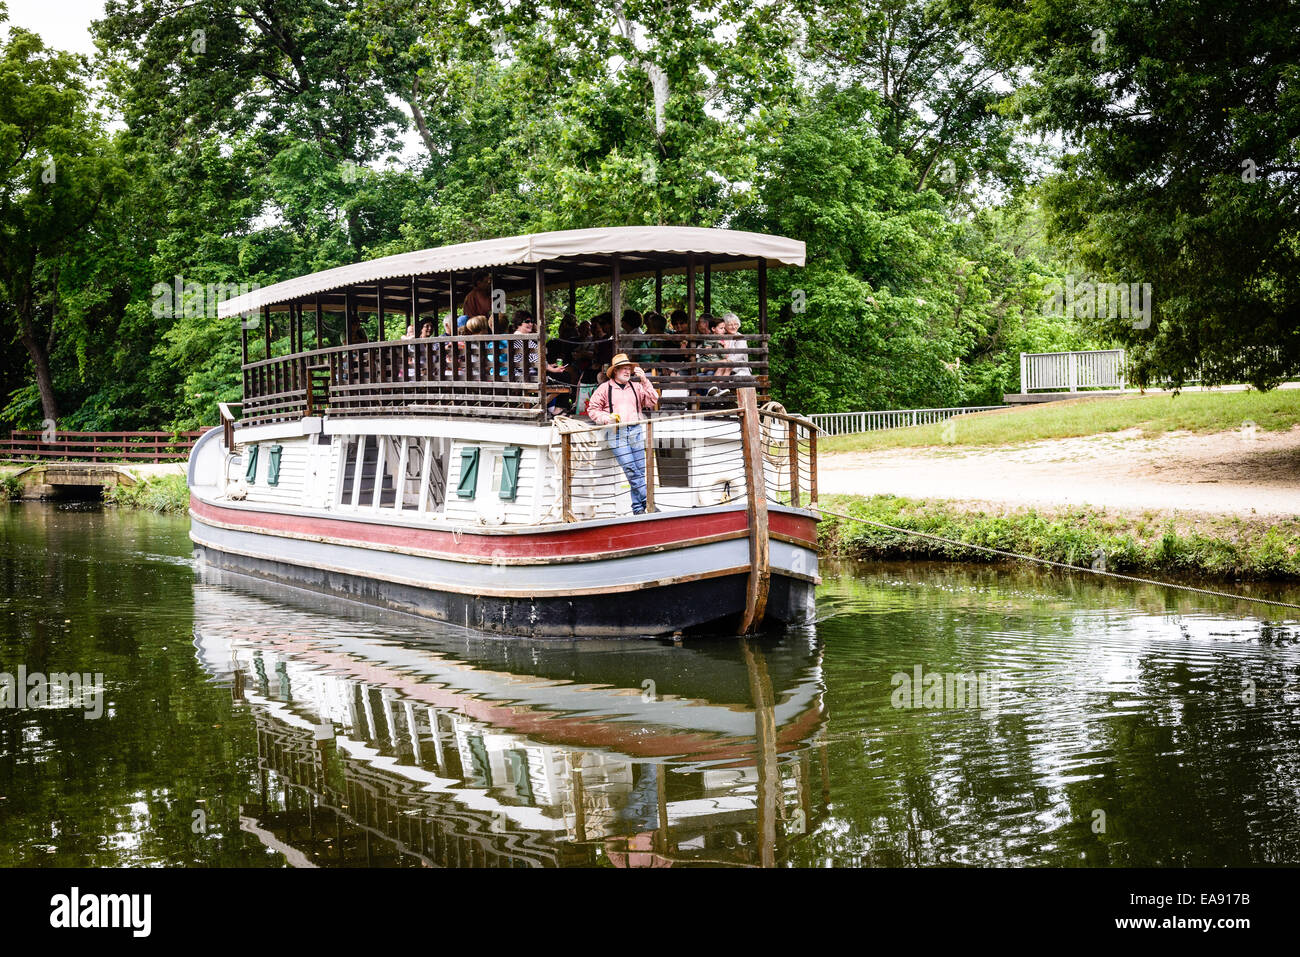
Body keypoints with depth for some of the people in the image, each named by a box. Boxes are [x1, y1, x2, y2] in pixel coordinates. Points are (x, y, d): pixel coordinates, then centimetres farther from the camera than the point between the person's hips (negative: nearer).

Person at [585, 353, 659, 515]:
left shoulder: (636, 386, 15)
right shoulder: (604, 389, 10)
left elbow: (652, 402, 4)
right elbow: (592, 409, 13)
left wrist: (644, 381, -4)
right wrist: (606, 418, -6)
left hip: (636, 431, 3)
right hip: (617, 433, -2)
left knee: (639, 471, 0)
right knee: (631, 471, -13)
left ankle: (637, 508, 7)